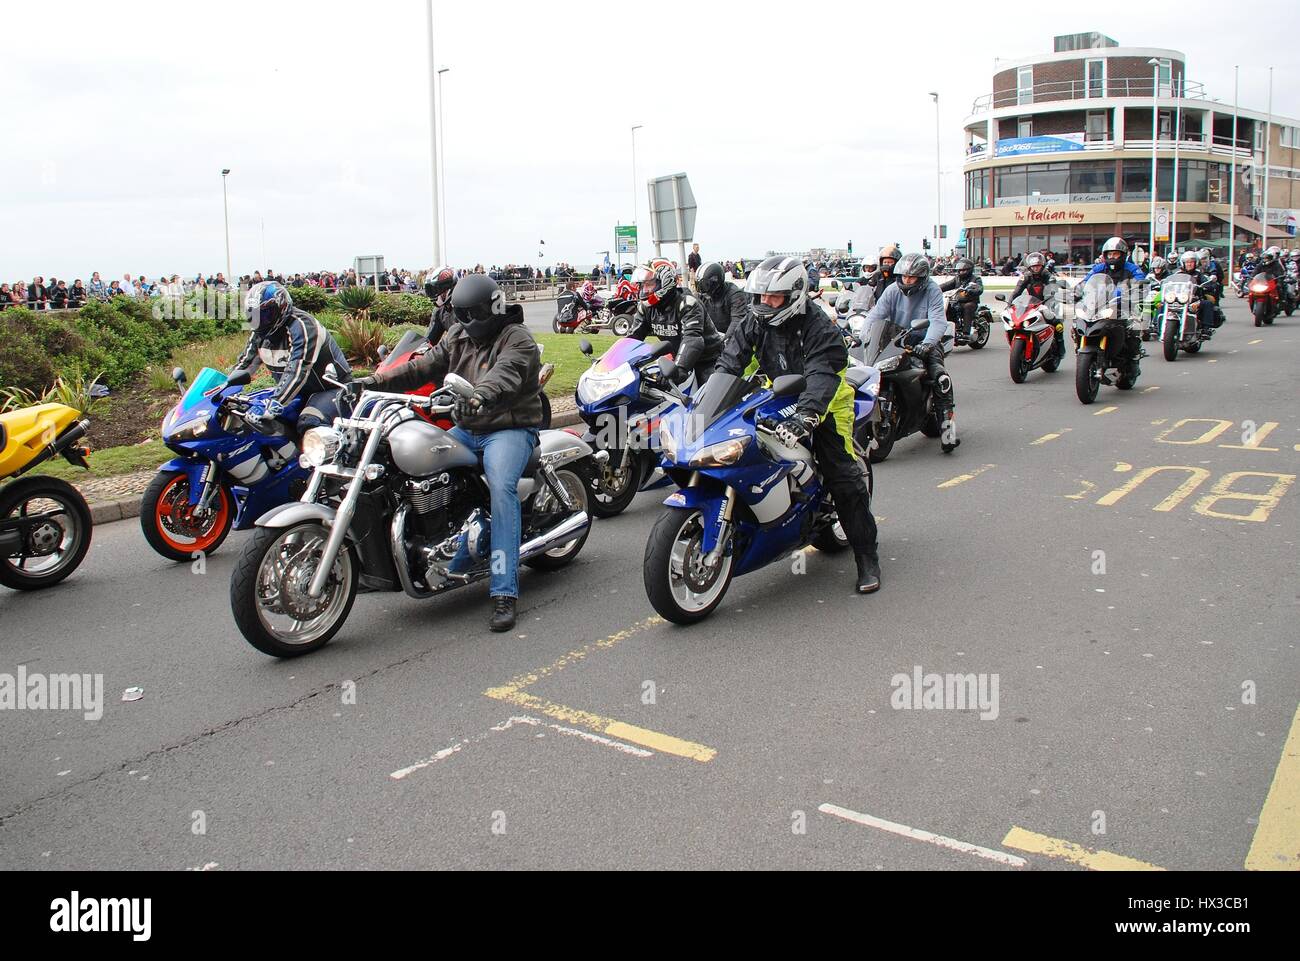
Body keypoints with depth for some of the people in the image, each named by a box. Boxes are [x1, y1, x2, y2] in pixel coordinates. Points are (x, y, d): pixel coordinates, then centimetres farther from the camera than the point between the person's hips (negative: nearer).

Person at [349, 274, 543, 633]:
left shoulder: (516, 338, -10)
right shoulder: (457, 336, 14)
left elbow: (504, 375, -31)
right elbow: (424, 367, 6)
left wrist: (479, 396, -53)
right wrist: (374, 381, -9)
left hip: (511, 429, -8)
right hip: (466, 429, 8)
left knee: (501, 486, -32)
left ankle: (504, 593, -33)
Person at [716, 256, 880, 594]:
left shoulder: (819, 328, -22)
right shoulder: (755, 322, -4)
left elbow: (822, 378, -36)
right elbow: (730, 362, -9)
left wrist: (803, 418, -53)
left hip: (823, 405, -6)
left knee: (844, 477, -10)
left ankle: (867, 556, -2)